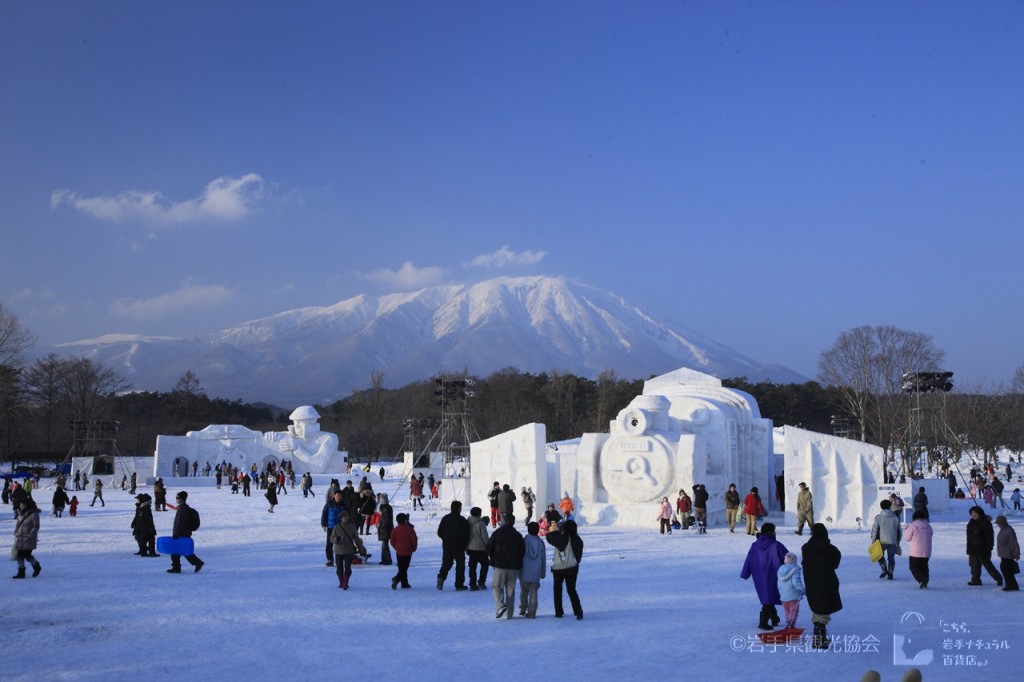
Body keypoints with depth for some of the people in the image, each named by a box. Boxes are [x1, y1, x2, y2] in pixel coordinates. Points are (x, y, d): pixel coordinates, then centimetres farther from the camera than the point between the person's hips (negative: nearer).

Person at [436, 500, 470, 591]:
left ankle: (441, 577, -11)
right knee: (460, 564, 6)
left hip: (447, 546, 4)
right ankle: (459, 585, 6)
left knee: (446, 563, 14)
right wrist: (465, 544, 5)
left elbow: (439, 532, 6)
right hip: (459, 547, -4)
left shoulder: (445, 518, 3)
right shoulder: (462, 520, -11)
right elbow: (466, 535, -12)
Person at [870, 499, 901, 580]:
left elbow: (874, 530, -7)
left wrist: (873, 540, 1)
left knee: (880, 555, 18)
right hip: (893, 542, 2)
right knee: (891, 558, 13)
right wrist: (898, 541, 23)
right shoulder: (895, 518, 4)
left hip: (882, 541, -2)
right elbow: (899, 531, 12)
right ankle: (890, 573, 9)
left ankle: (884, 569, 3)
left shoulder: (878, 517, -7)